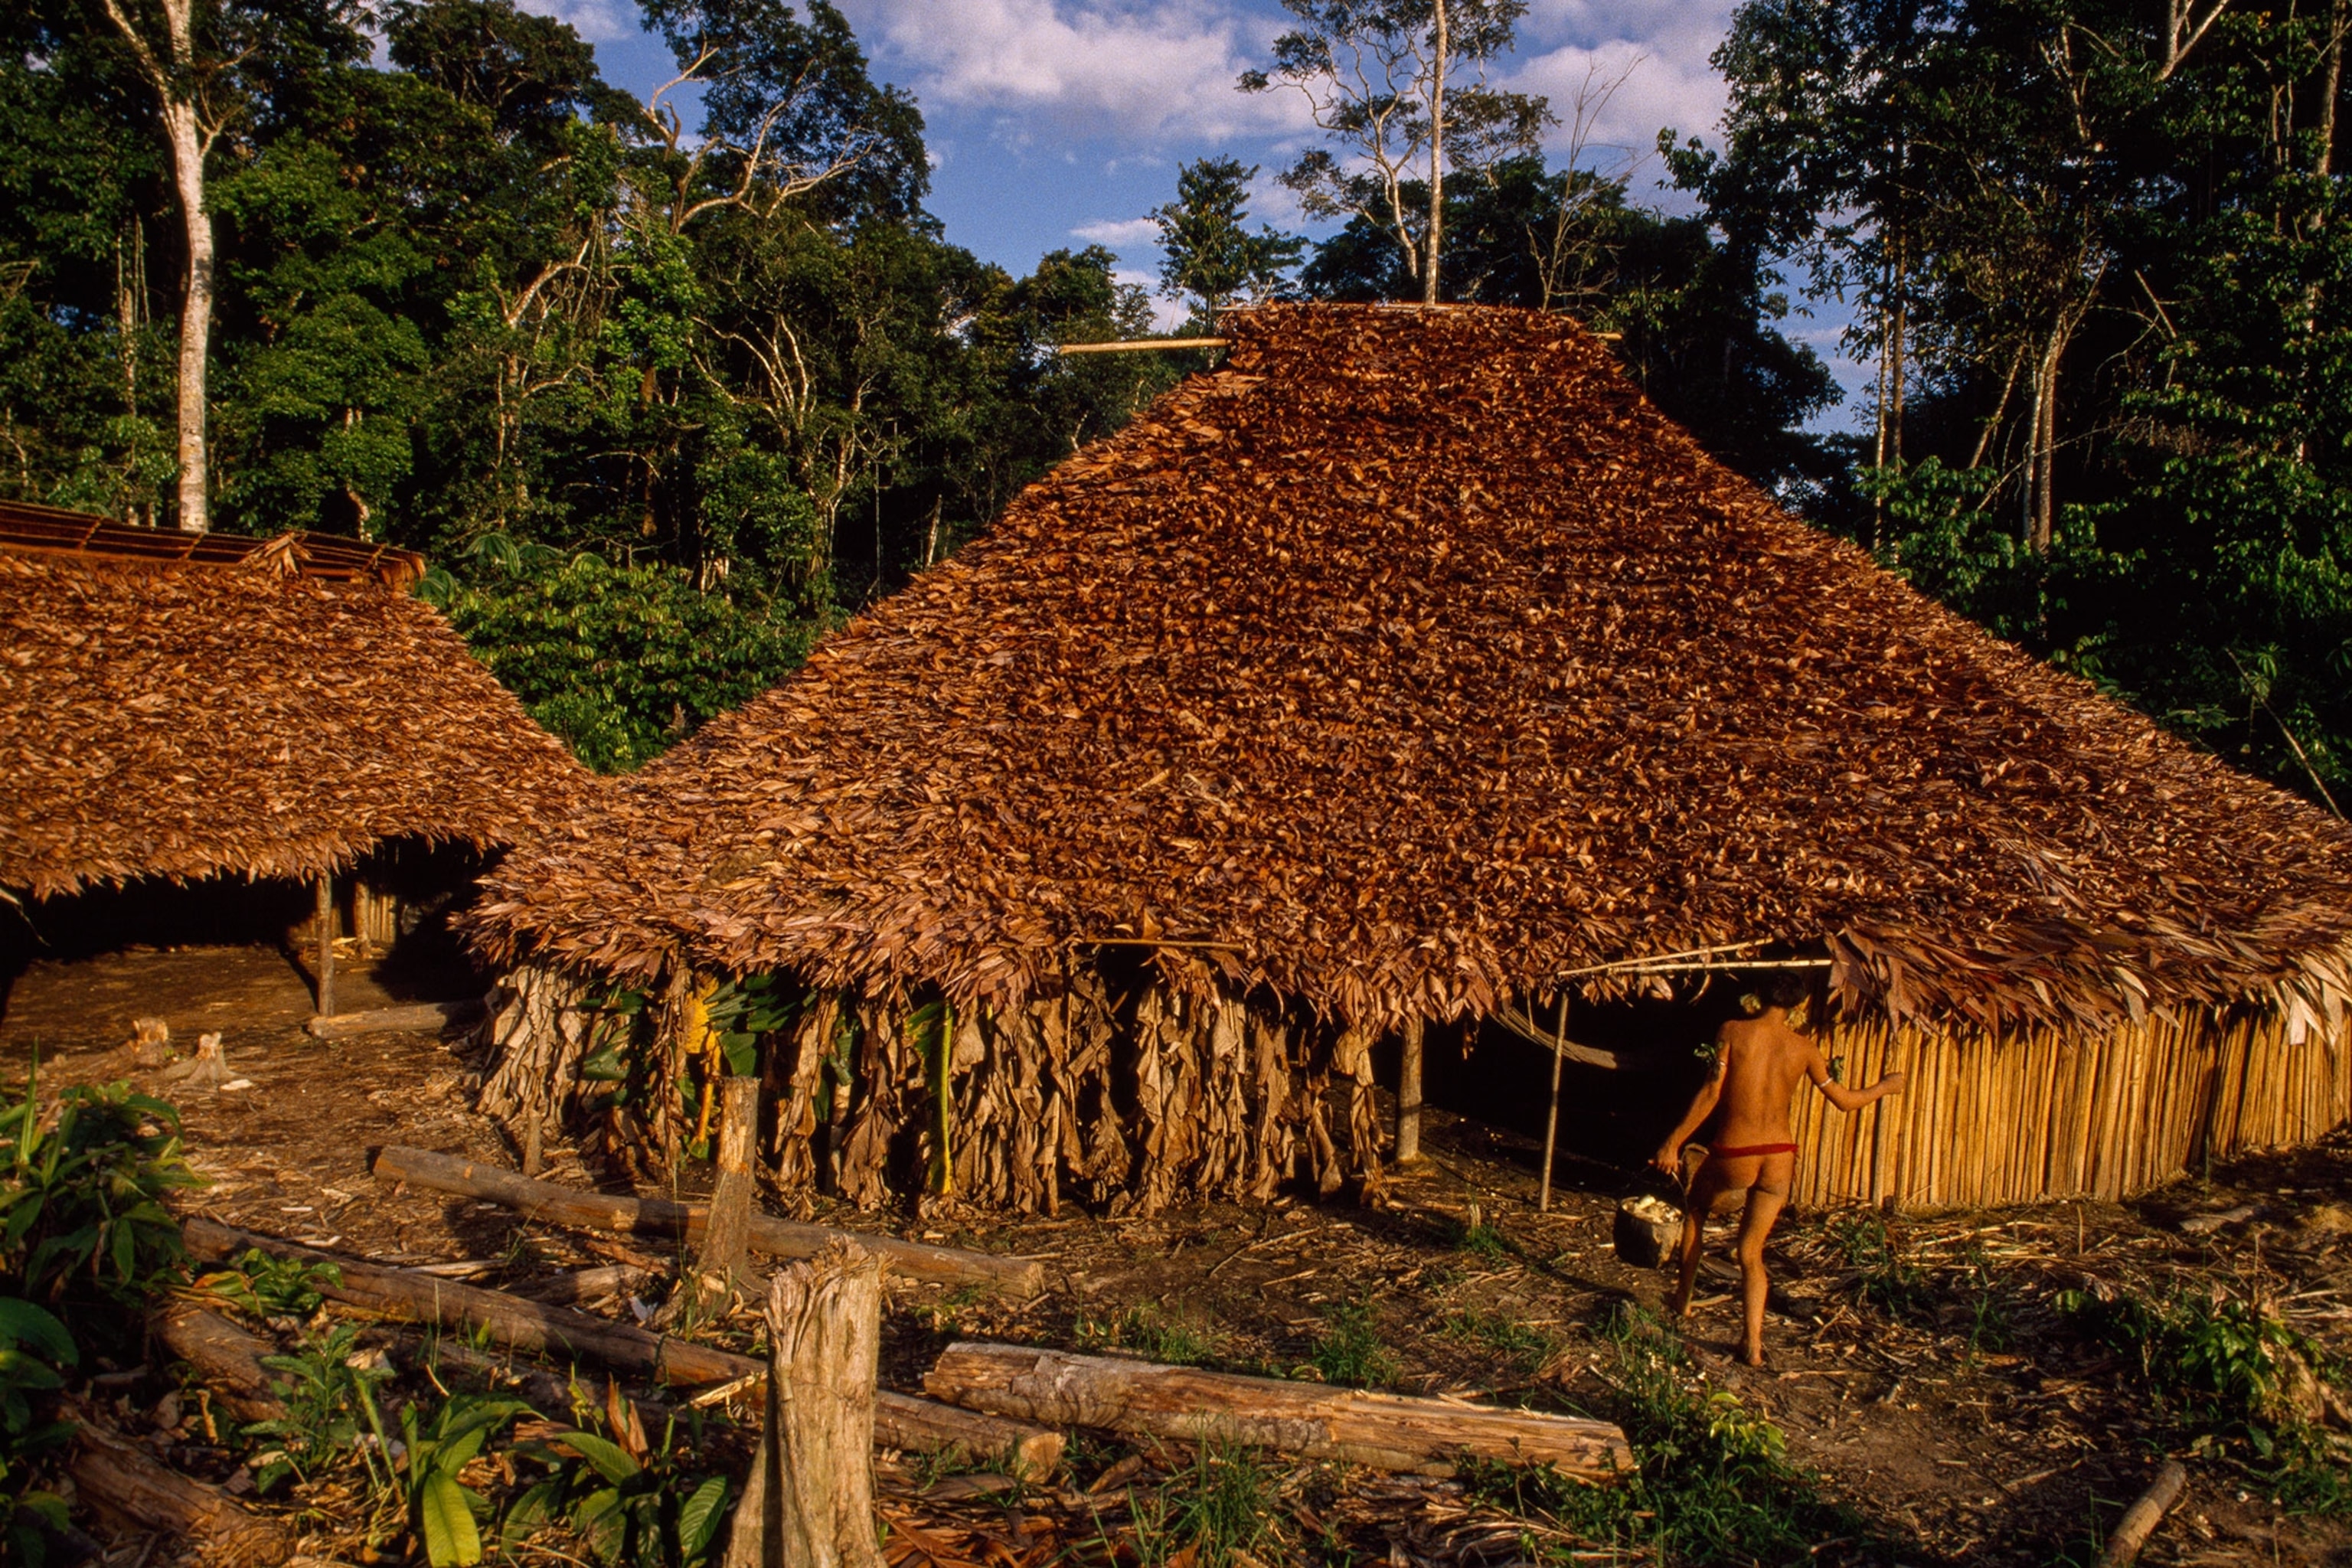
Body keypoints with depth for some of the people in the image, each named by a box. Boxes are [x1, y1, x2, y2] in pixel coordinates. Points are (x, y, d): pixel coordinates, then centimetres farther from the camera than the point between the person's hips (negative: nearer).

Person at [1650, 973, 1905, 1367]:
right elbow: (1845, 1101, 12)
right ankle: (1753, 1343, 2)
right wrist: (1885, 1087, 31)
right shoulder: (1802, 1047, 2)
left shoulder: (1734, 1031, -7)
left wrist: (1673, 1142, -10)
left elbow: (1711, 1093, -13)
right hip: (1779, 1158, 2)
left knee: (1695, 1209, 28)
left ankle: (1683, 1297, 32)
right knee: (1751, 1252, 14)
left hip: (1732, 1156, -2)